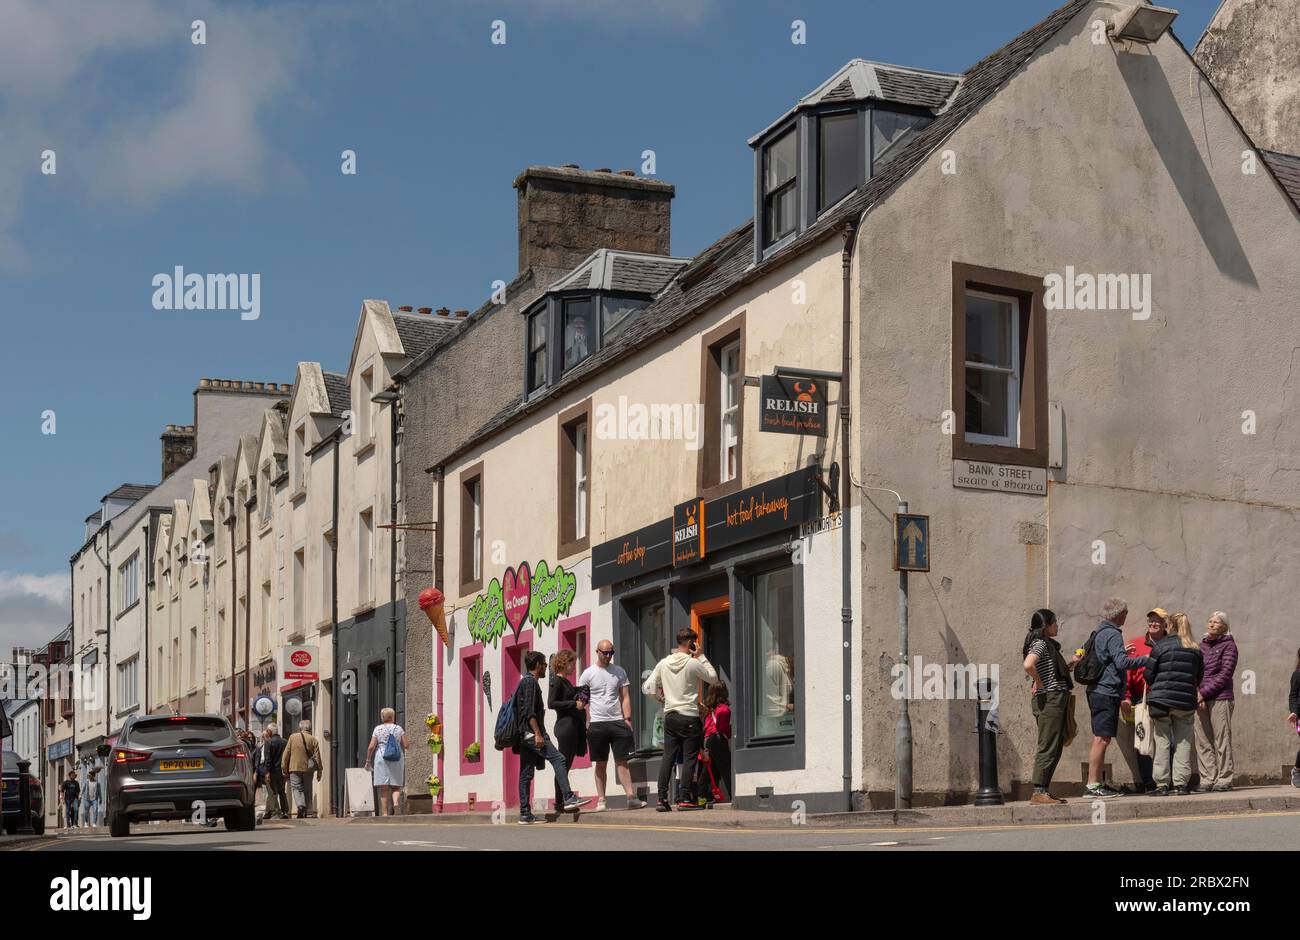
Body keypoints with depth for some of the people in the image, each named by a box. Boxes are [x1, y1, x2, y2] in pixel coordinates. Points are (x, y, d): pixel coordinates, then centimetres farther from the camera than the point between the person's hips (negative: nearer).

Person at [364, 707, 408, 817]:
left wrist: (368, 760, 8)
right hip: (397, 759, 1)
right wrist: (408, 746, 26)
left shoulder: (378, 729, 3)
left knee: (383, 788, 2)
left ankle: (384, 813, -3)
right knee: (396, 787, 7)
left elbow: (371, 747, -2)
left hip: (382, 759, -1)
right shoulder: (398, 728, 6)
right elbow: (406, 745, 3)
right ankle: (396, 802, -22)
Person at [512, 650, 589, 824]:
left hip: (524, 736, 10)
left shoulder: (524, 682, 24)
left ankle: (525, 814, 5)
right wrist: (538, 734, -21)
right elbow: (529, 711, -17)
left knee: (526, 774, 7)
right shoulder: (530, 682, -7)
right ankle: (568, 798, -23)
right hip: (531, 733, -10)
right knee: (558, 759, -15)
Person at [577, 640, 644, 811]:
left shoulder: (619, 672, 10)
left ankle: (631, 797, -6)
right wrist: (587, 724, -4)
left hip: (618, 722, 1)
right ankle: (601, 800, 8)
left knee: (622, 761, -2)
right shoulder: (588, 673, 3)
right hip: (597, 723, -1)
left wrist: (627, 719, -3)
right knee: (601, 764, 4)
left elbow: (625, 697, 8)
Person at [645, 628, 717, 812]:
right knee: (689, 758, 0)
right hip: (689, 717, -5)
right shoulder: (693, 663, -10)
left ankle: (662, 798, 1)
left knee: (667, 757, 5)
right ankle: (685, 798, -3)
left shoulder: (663, 663, 4)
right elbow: (713, 678, 5)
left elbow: (647, 687, 6)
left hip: (670, 716, 5)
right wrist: (701, 657, 6)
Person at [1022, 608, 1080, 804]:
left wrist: (1071, 662, 16)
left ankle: (1044, 790, 15)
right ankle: (1039, 792, -8)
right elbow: (1028, 665, -30)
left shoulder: (1048, 644, 20)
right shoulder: (1039, 643, -11)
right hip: (1048, 699, -10)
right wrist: (1039, 684, -18)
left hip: (1058, 700, 10)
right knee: (1048, 748, -9)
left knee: (1055, 748, 11)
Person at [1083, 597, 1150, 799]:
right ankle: (1092, 785, -13)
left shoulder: (1099, 633, 18)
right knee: (1101, 739, -11)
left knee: (1101, 740, 13)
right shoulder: (1113, 635, -12)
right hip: (1107, 693, -10)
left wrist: (1123, 652, 31)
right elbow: (1122, 662, -22)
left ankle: (1096, 783, 15)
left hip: (1098, 690, 10)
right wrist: (1145, 660, -12)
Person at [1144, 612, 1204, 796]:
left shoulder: (1160, 645, -6)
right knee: (1183, 743, 8)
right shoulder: (1196, 650, 4)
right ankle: (1181, 784, 5)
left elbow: (1149, 674, -3)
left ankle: (1162, 784, 2)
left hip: (1161, 699, -2)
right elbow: (1199, 677, 9)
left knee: (1163, 742, 4)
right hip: (1186, 702, 2)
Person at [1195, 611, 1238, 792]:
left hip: (1220, 697, -5)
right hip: (1201, 699, 5)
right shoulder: (1202, 645, 18)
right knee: (1203, 741, 2)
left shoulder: (1228, 645, 1)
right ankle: (1208, 779, 5)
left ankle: (1224, 779, -1)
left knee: (1221, 739, -4)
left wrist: (1204, 692, -12)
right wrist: (1197, 693, -4)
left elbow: (1225, 674, -7)